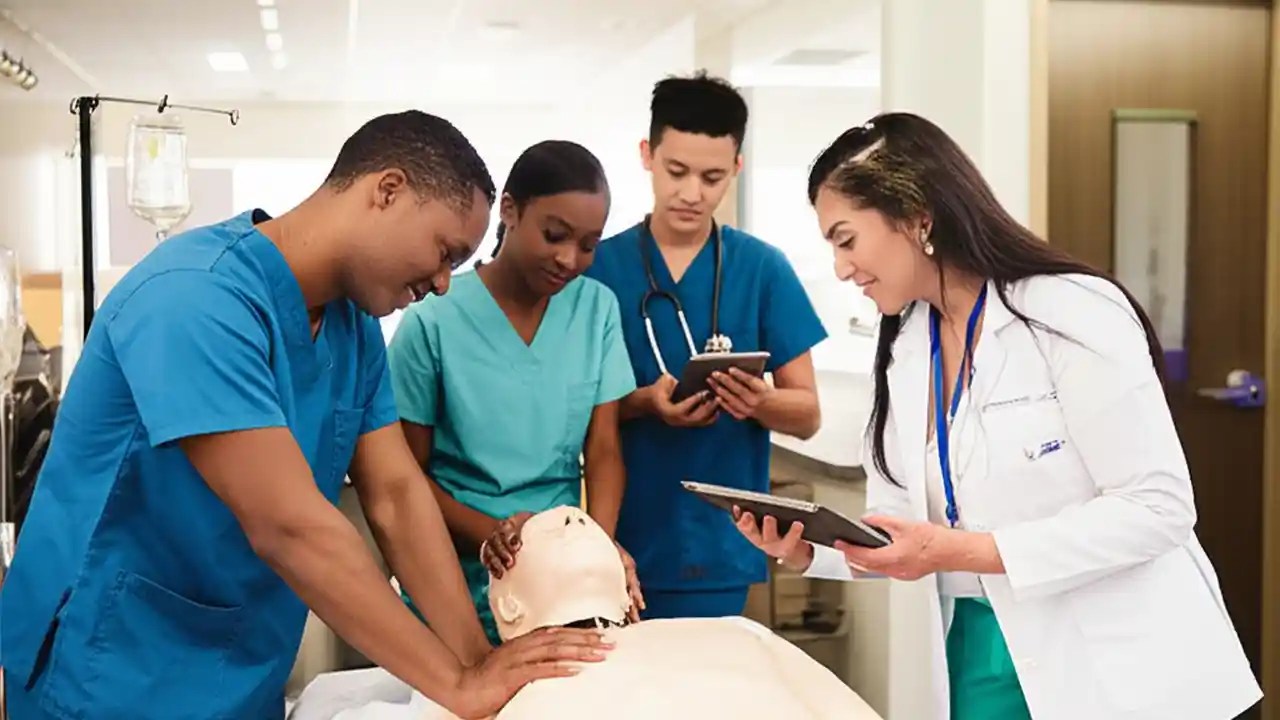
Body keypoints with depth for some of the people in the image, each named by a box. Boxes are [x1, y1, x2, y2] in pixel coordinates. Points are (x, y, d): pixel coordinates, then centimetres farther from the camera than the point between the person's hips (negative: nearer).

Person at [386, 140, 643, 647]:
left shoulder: (597, 308, -2)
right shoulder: (433, 321, -11)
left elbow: (603, 449, -2)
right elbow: (408, 472, -5)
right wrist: (488, 534, -21)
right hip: (459, 582, -2)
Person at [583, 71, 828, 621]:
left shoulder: (764, 268, 0)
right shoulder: (600, 266, -1)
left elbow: (808, 415, 2)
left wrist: (761, 401, -20)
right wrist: (643, 403, -19)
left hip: (722, 546, 0)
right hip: (625, 542, 0)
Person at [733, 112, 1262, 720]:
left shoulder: (1074, 313, -16)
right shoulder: (906, 350, 4)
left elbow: (1158, 506, -20)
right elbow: (907, 526, 5)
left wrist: (963, 552, -25)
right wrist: (808, 551, -13)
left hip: (1115, 667, -6)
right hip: (980, 653, 6)